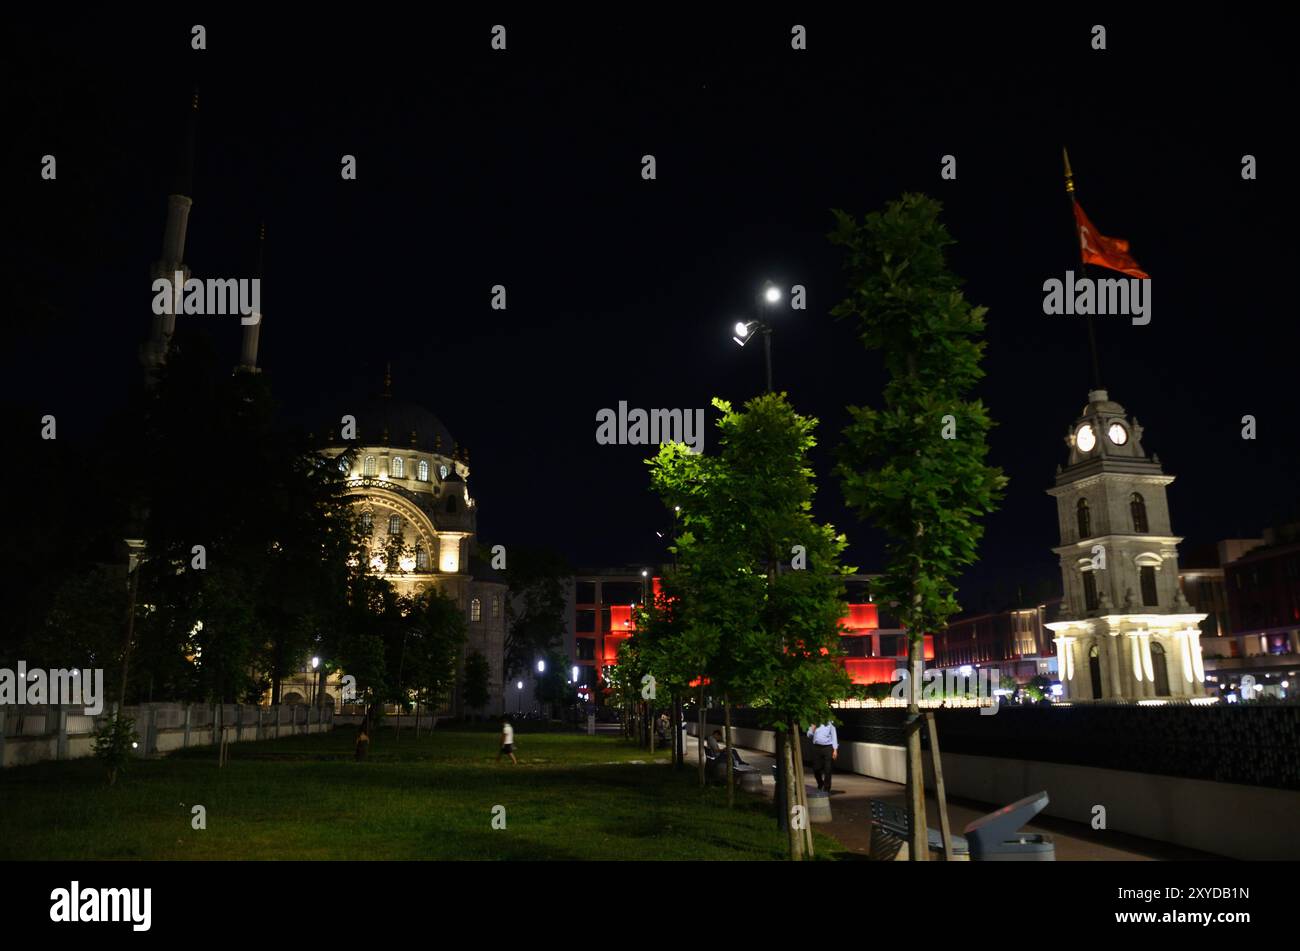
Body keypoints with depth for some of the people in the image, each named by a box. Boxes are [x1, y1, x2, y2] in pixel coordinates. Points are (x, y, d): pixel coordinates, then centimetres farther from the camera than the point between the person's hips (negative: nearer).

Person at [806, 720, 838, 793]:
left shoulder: (830, 723, 2)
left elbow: (834, 736, 0)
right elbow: (809, 735, 15)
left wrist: (835, 749, -7)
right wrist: (813, 729, -5)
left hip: (828, 748, -3)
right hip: (817, 747, 3)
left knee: (828, 770, -2)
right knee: (816, 769, 5)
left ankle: (826, 789, 12)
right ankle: (820, 784, 31)